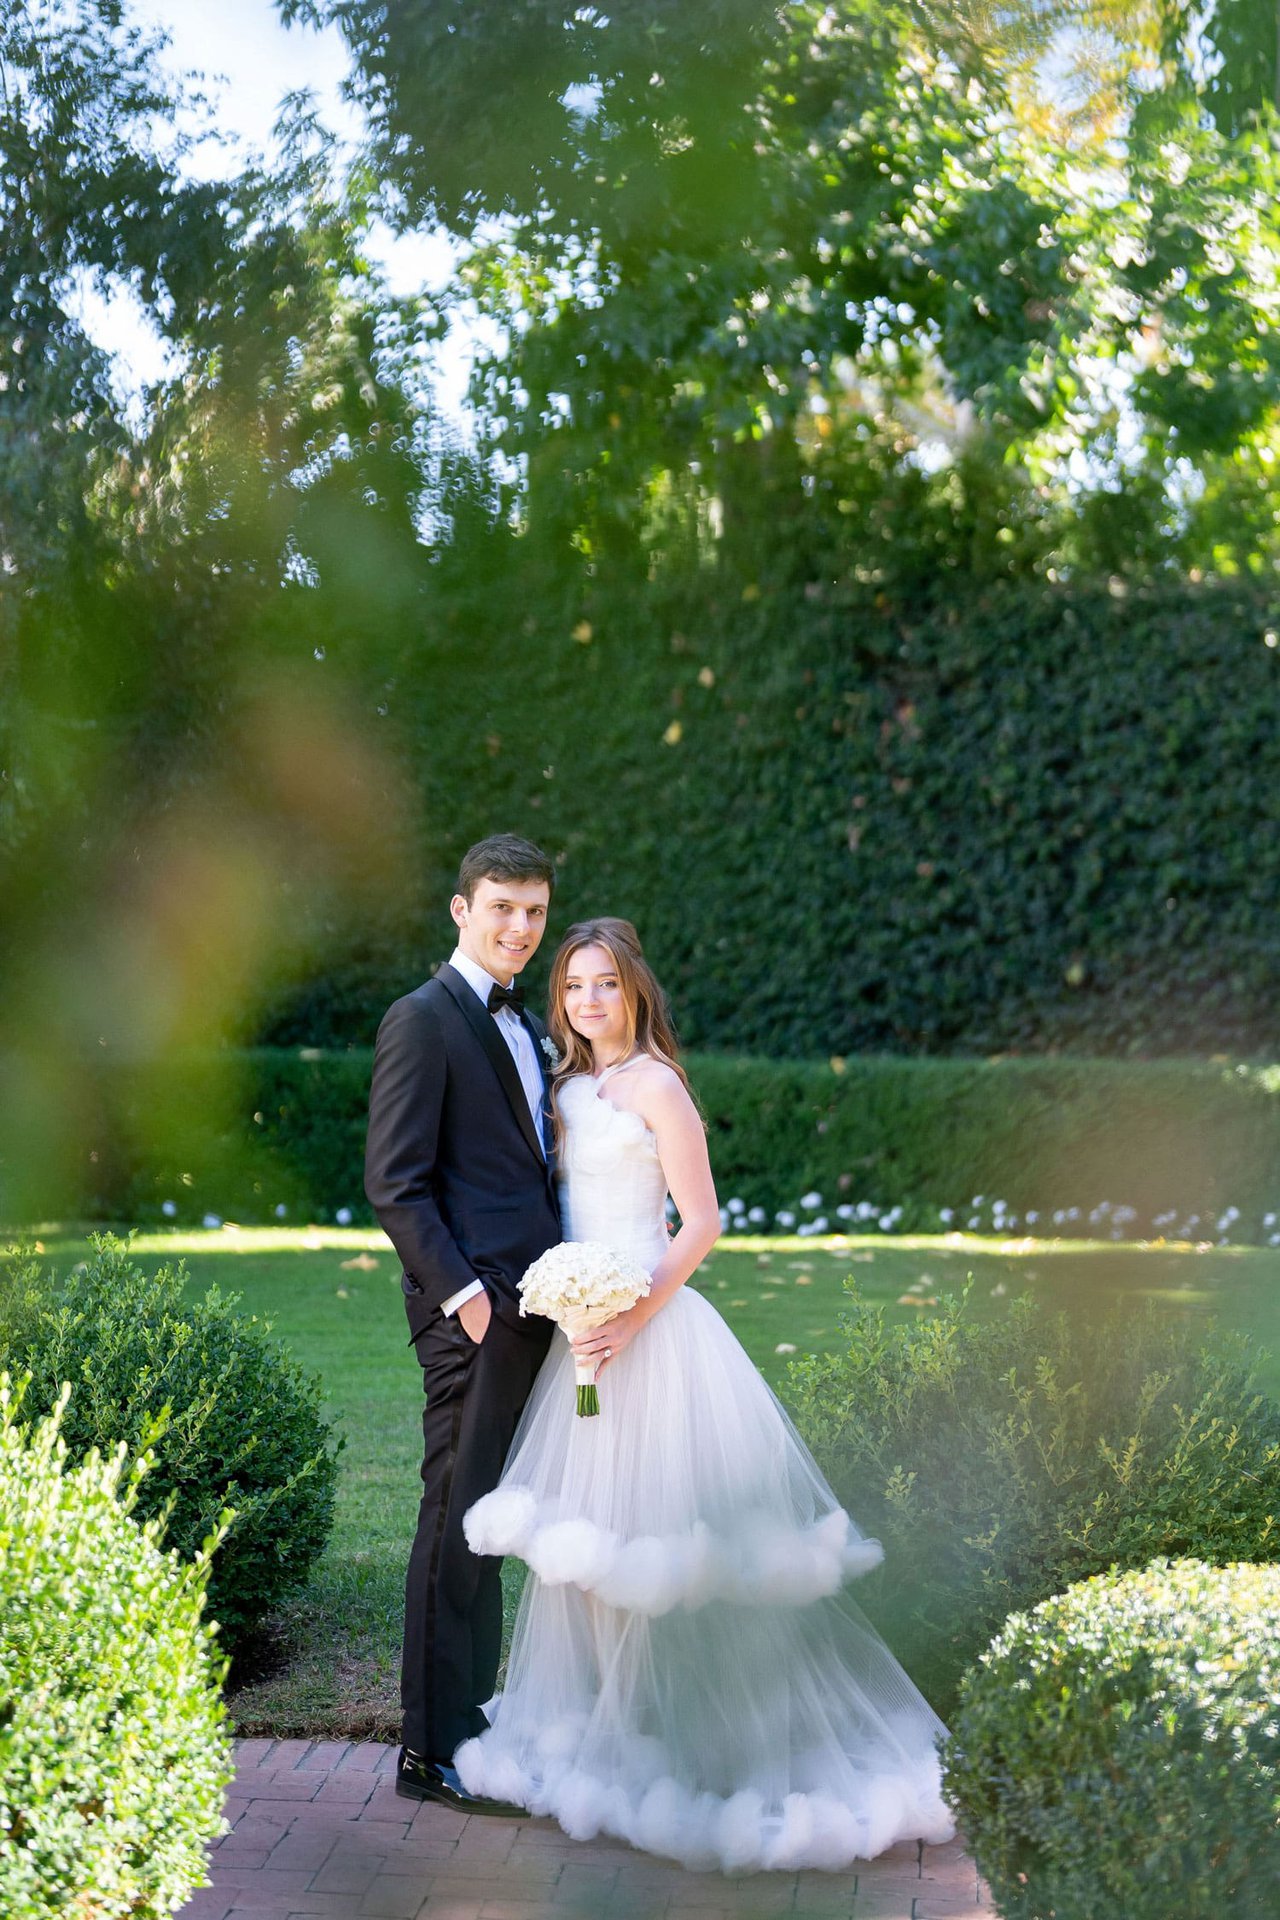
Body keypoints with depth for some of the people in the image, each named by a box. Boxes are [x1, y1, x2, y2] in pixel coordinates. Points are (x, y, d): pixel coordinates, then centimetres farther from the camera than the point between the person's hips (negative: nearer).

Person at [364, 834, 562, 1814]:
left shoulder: (527, 1025, 19)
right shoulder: (423, 1020, -8)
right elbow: (395, 1182, -13)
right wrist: (460, 1292, -18)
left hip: (529, 1307, 9)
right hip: (471, 1310, -8)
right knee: (459, 1520, -4)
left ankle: (472, 1720, 24)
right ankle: (433, 1750, 4)